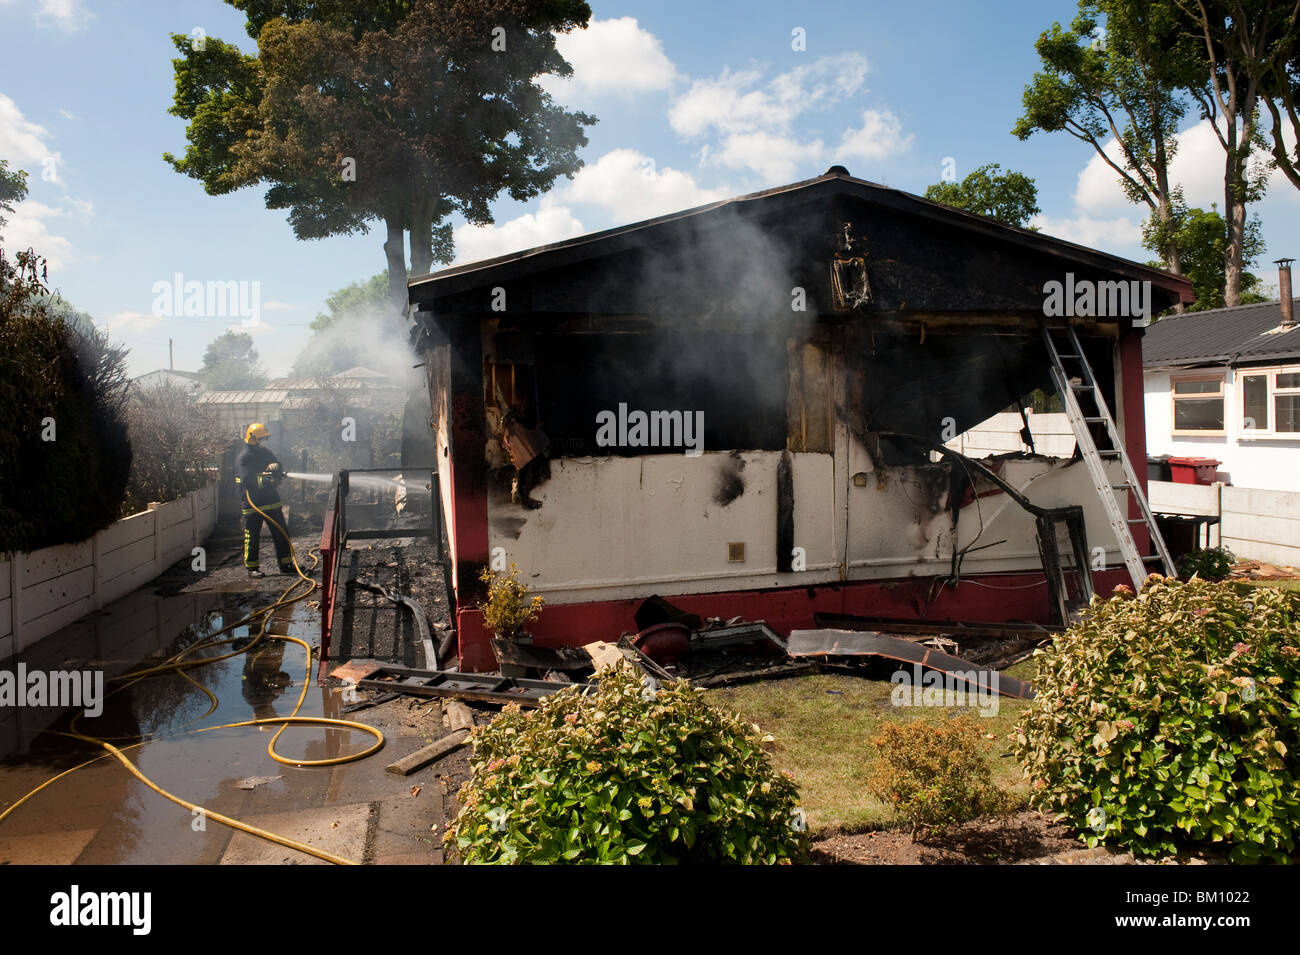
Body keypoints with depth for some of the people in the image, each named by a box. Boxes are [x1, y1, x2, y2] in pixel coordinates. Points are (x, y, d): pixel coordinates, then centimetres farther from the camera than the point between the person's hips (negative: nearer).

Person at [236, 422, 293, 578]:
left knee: (281, 534, 7)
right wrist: (265, 479, -33)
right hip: (252, 504, -6)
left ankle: (286, 564, 14)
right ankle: (252, 568, 11)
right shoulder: (243, 458, -10)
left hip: (272, 501, 6)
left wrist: (276, 469, -13)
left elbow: (279, 469, 11)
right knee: (252, 537, 1)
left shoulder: (266, 453, 11)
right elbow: (247, 480, -21)